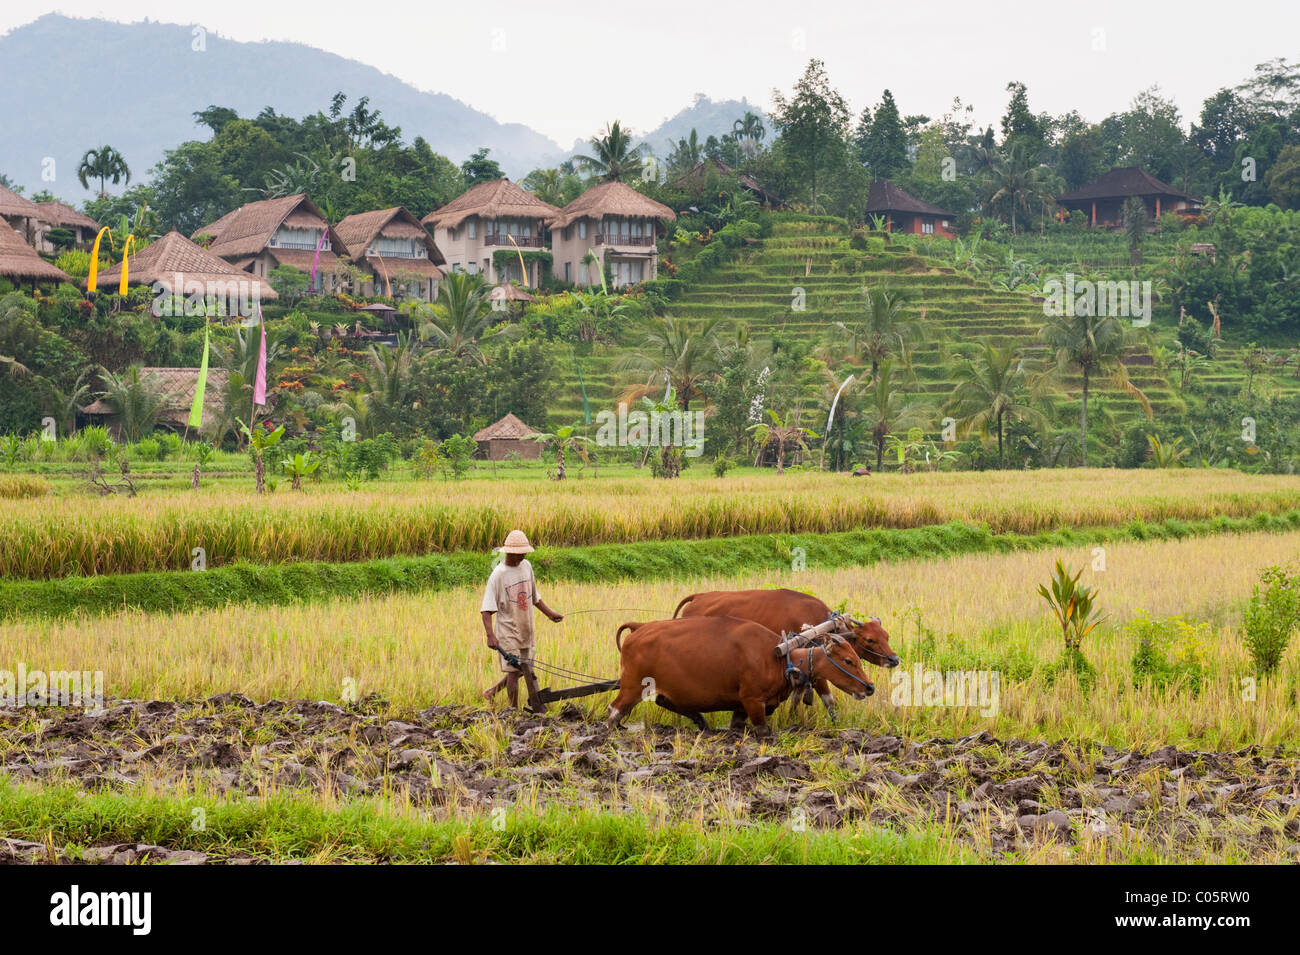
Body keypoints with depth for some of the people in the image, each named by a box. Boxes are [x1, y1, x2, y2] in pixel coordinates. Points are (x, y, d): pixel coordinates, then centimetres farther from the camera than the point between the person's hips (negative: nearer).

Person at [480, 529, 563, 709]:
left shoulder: (526, 566, 5)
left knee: (525, 670, 13)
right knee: (514, 671, -4)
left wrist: (550, 613, 17)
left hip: (526, 630, 7)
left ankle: (492, 692, 32)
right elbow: (487, 609, -19)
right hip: (508, 631, -7)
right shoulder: (498, 574, -15)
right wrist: (490, 635, -30)